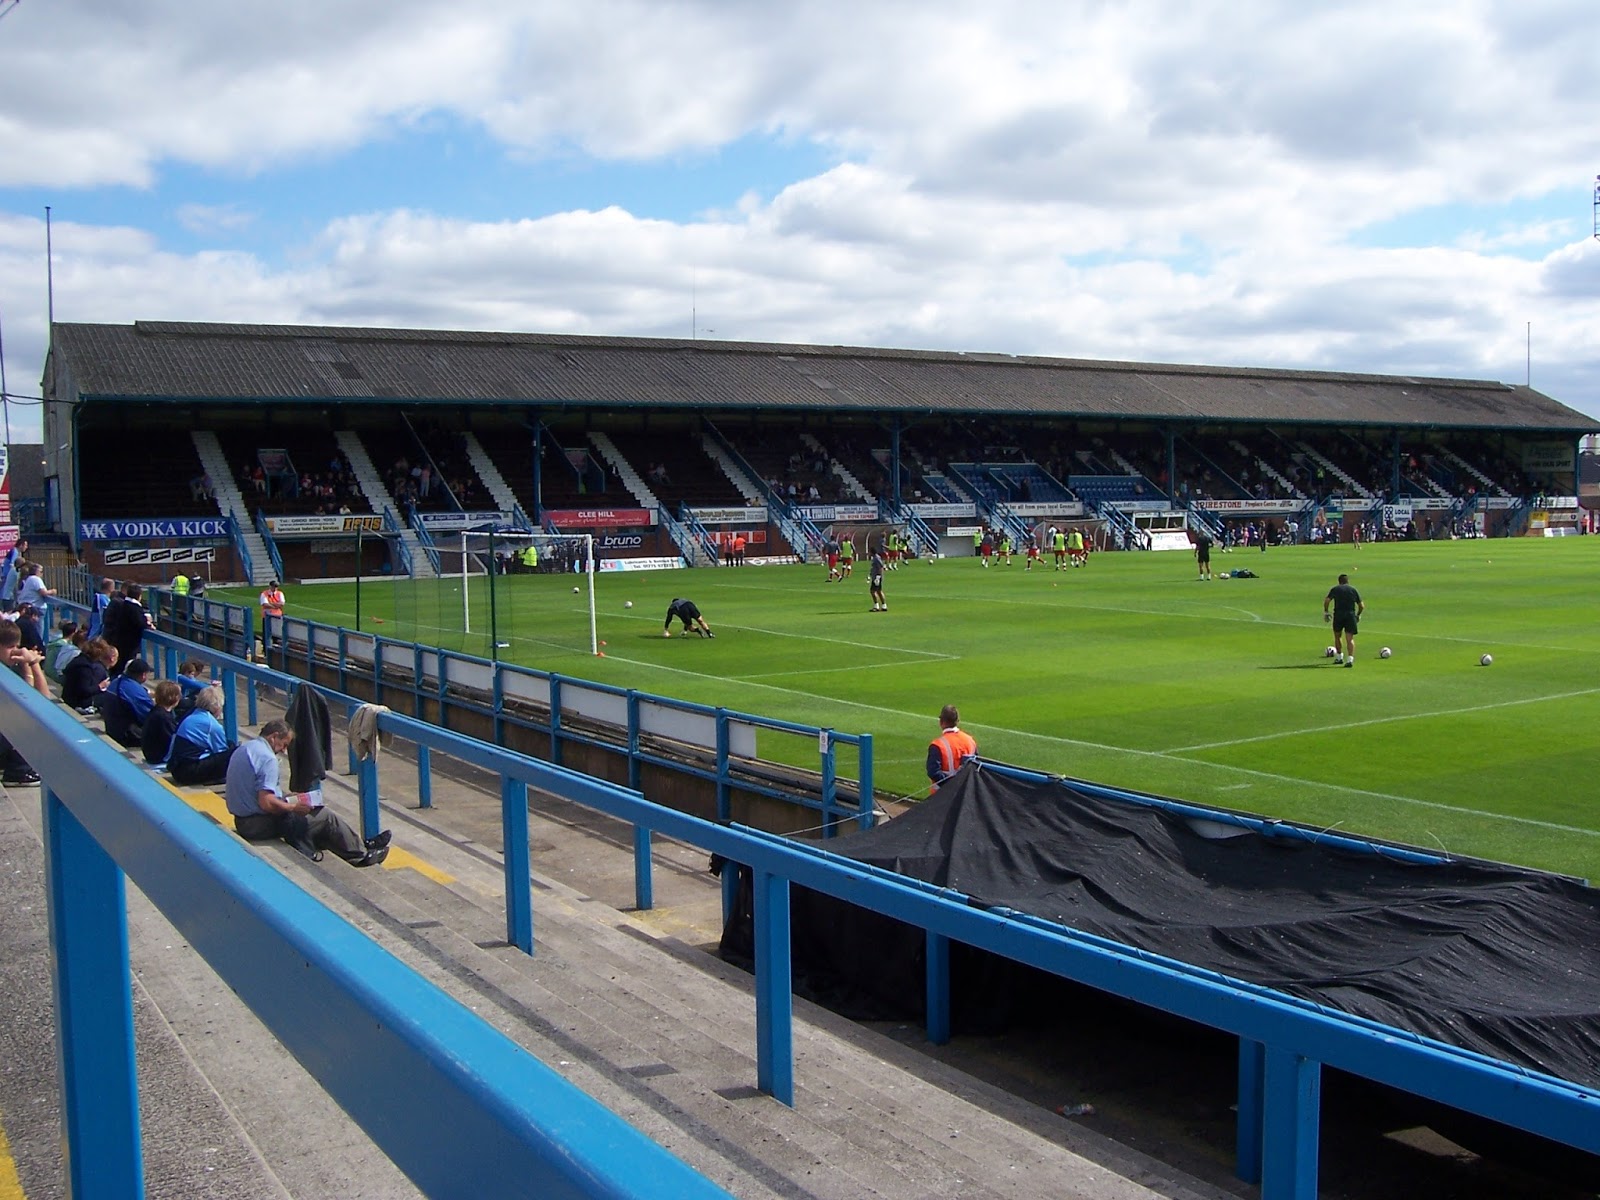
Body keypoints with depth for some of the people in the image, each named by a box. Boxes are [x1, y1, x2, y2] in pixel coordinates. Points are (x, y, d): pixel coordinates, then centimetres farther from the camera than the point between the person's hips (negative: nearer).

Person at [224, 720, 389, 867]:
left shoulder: (244, 749, 9)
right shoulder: (267, 758, -22)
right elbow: (266, 803, -28)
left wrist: (286, 798, 17)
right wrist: (293, 807, -12)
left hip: (242, 822, 10)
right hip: (260, 825, -10)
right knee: (324, 816, 1)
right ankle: (360, 855, 12)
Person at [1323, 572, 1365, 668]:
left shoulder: (1335, 589, 8)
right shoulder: (1353, 590, 13)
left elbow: (1327, 600, -6)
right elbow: (1362, 606, 10)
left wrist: (1326, 612, 4)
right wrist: (1358, 615, 25)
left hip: (1338, 615, -1)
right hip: (1351, 615, 1)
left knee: (1337, 636, 18)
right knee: (1350, 638, -1)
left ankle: (1339, 657, 24)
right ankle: (1350, 659, -15)